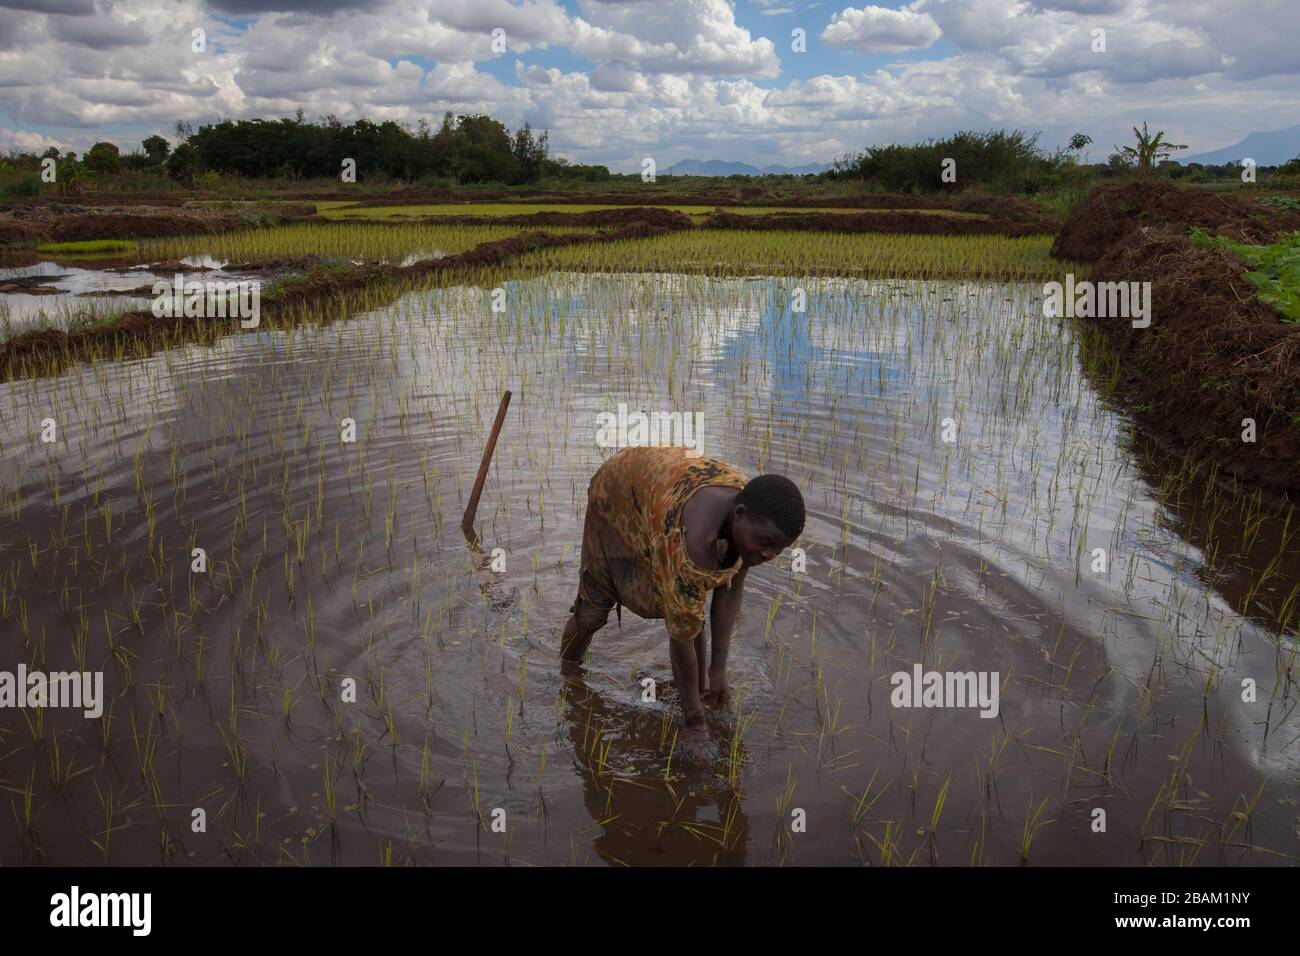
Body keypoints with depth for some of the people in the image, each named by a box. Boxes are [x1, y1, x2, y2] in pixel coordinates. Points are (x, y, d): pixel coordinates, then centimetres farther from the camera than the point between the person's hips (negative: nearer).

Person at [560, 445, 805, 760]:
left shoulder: (758, 517, -27)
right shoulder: (694, 537, -46)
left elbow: (730, 586, -13)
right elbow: (682, 633, -38)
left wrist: (719, 666, -13)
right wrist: (694, 722, -29)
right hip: (619, 492, -5)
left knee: (690, 608, -6)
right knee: (595, 605, 8)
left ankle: (701, 701, 8)